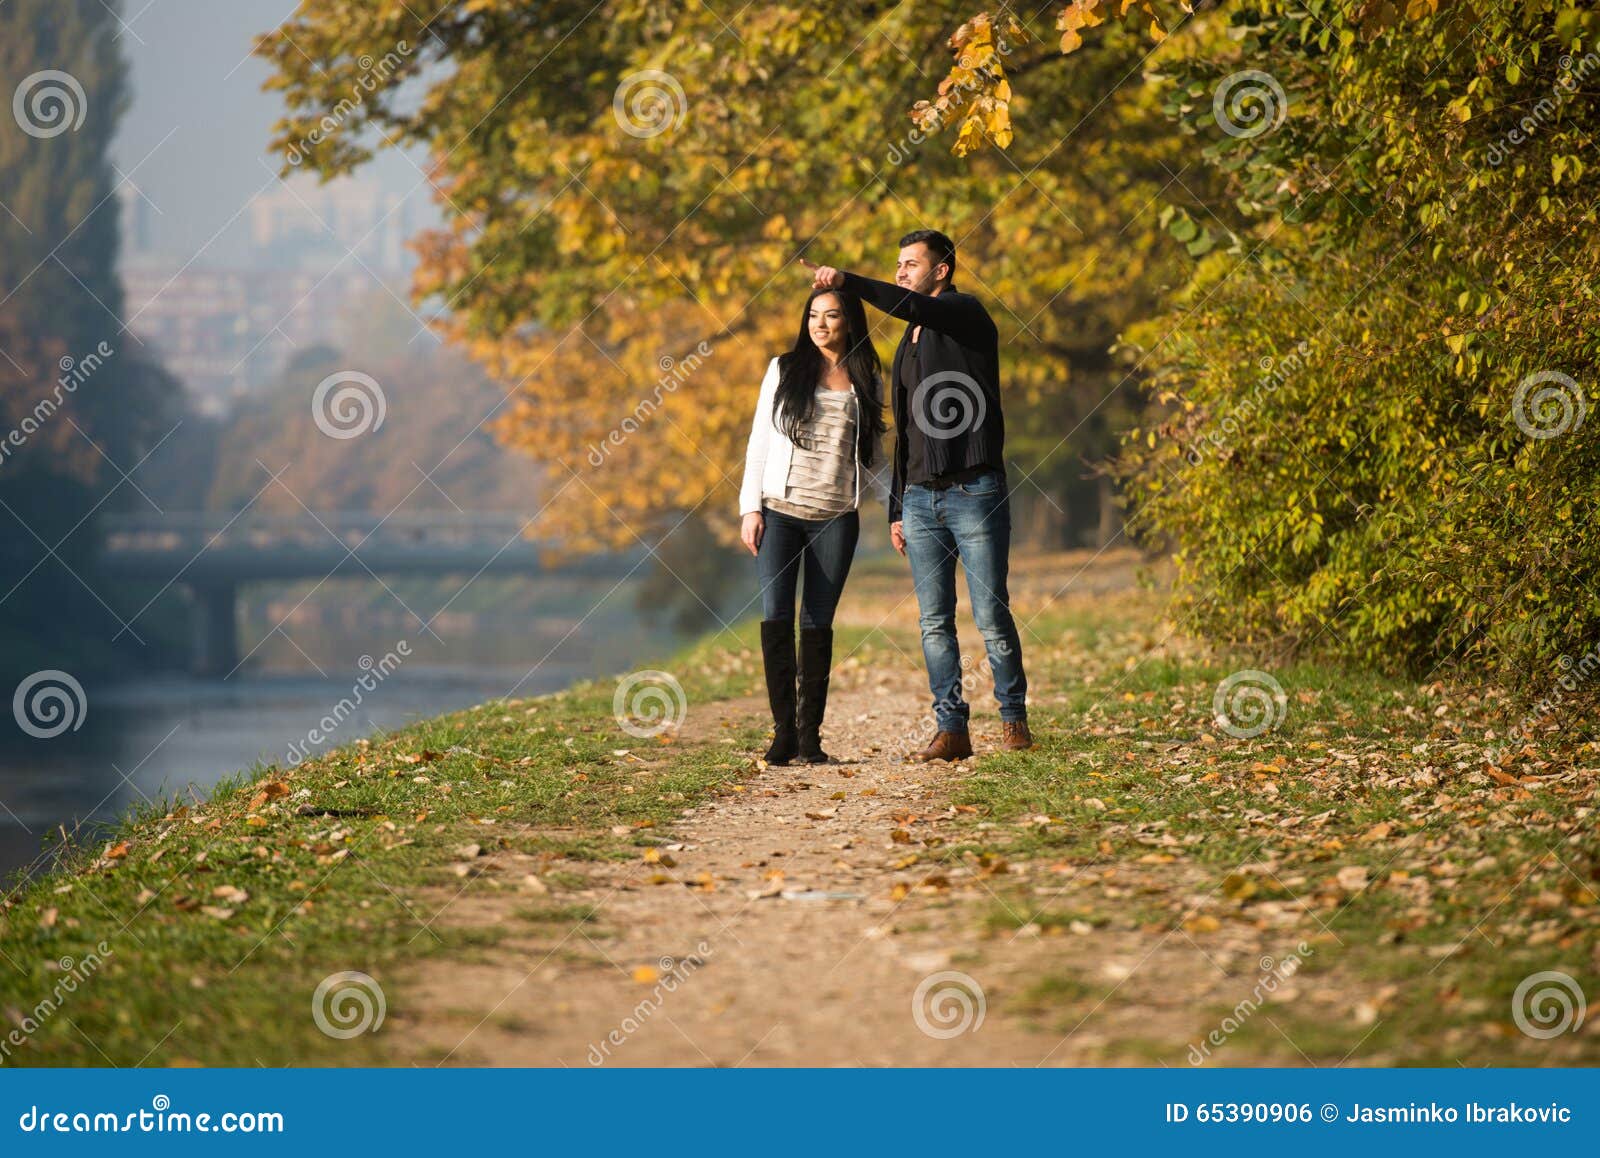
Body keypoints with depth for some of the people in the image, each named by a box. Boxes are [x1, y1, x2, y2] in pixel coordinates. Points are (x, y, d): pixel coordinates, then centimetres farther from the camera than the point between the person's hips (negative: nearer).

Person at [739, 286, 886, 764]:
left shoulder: (868, 381, 9)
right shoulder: (784, 370, 6)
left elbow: (873, 453, 16)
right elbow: (759, 441, 6)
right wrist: (750, 508, -2)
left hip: (836, 518, 1)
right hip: (779, 511, -1)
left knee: (817, 625, 1)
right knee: (775, 618, -13)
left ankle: (810, 737, 3)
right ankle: (784, 730, -11)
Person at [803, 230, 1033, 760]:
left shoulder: (966, 313, -2)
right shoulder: (908, 347, 21)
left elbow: (914, 307, -25)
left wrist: (846, 281, -29)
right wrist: (897, 509, 19)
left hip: (975, 493, -7)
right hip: (921, 498, 7)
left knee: (991, 616, -4)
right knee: (934, 622, 2)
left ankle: (1013, 717, 9)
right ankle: (950, 728, 5)